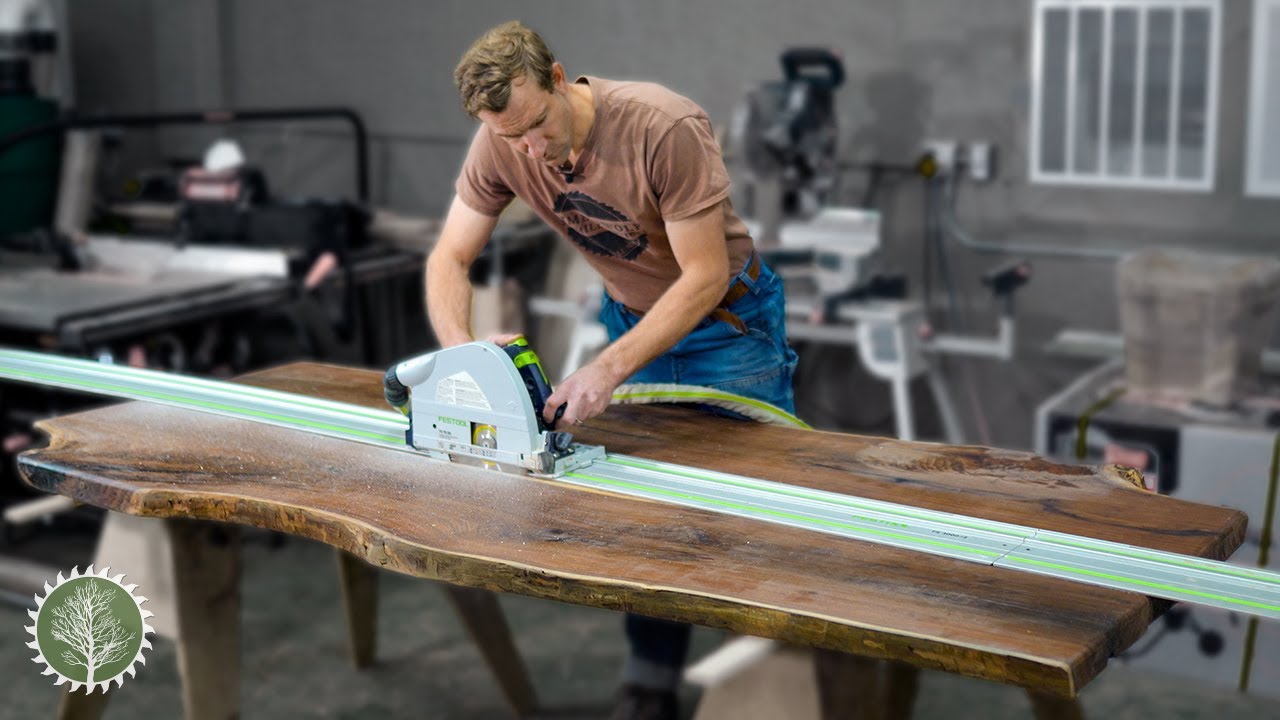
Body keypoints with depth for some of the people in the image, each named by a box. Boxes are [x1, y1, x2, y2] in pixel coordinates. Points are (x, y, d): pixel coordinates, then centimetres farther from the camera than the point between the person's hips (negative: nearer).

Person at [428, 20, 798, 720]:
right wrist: (460, 349, -30)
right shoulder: (501, 145, -18)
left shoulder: (666, 129, -33)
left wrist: (608, 369, -35)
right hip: (635, 318, 4)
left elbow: (706, 276, -29)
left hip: (728, 320, -4)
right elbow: (449, 258, -11)